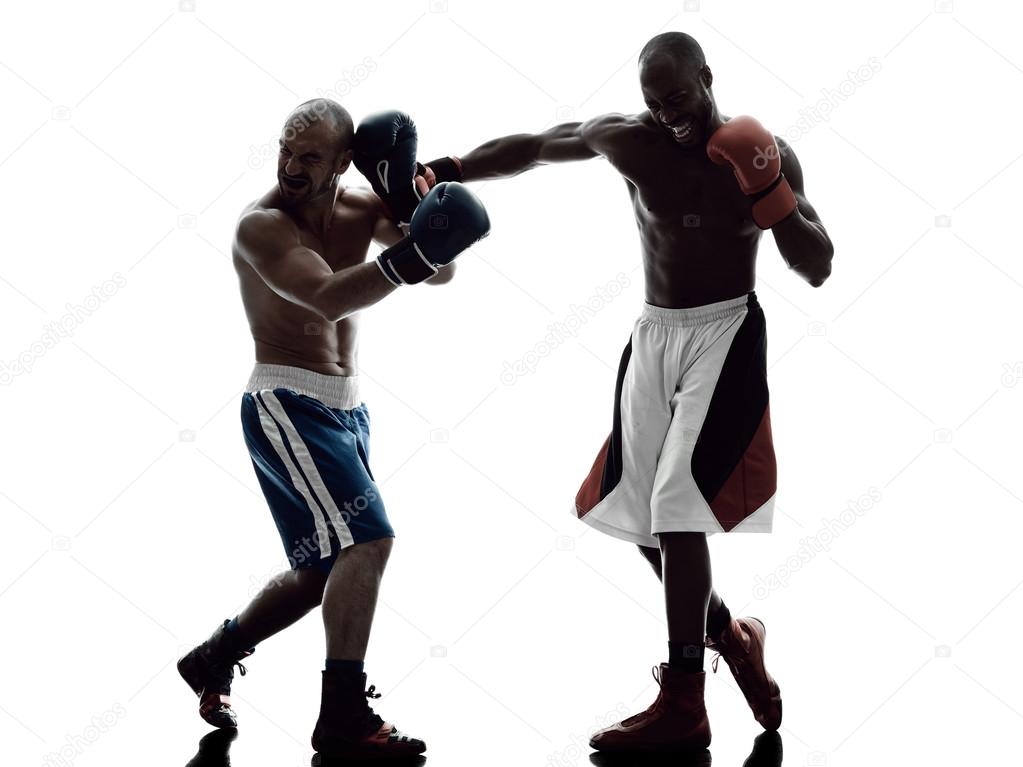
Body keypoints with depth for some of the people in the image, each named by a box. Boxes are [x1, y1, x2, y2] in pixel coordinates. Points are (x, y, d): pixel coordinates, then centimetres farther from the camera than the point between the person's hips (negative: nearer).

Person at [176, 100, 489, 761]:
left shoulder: (361, 207, 4)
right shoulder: (262, 224, -15)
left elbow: (441, 272, -7)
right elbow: (328, 297, -32)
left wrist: (407, 198, -20)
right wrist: (410, 254, -43)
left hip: (346, 407, 8)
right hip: (287, 402, -8)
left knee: (327, 568, 16)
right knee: (368, 538, -22)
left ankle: (212, 660, 35)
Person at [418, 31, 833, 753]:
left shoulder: (765, 153, -8)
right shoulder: (626, 139, -3)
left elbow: (818, 269, -8)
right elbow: (529, 148, 10)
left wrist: (768, 193, -23)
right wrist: (446, 170, 1)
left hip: (726, 333, -4)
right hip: (654, 333, 5)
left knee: (677, 504, -16)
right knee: (637, 507, 6)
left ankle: (683, 704, -9)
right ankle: (730, 633, 30)